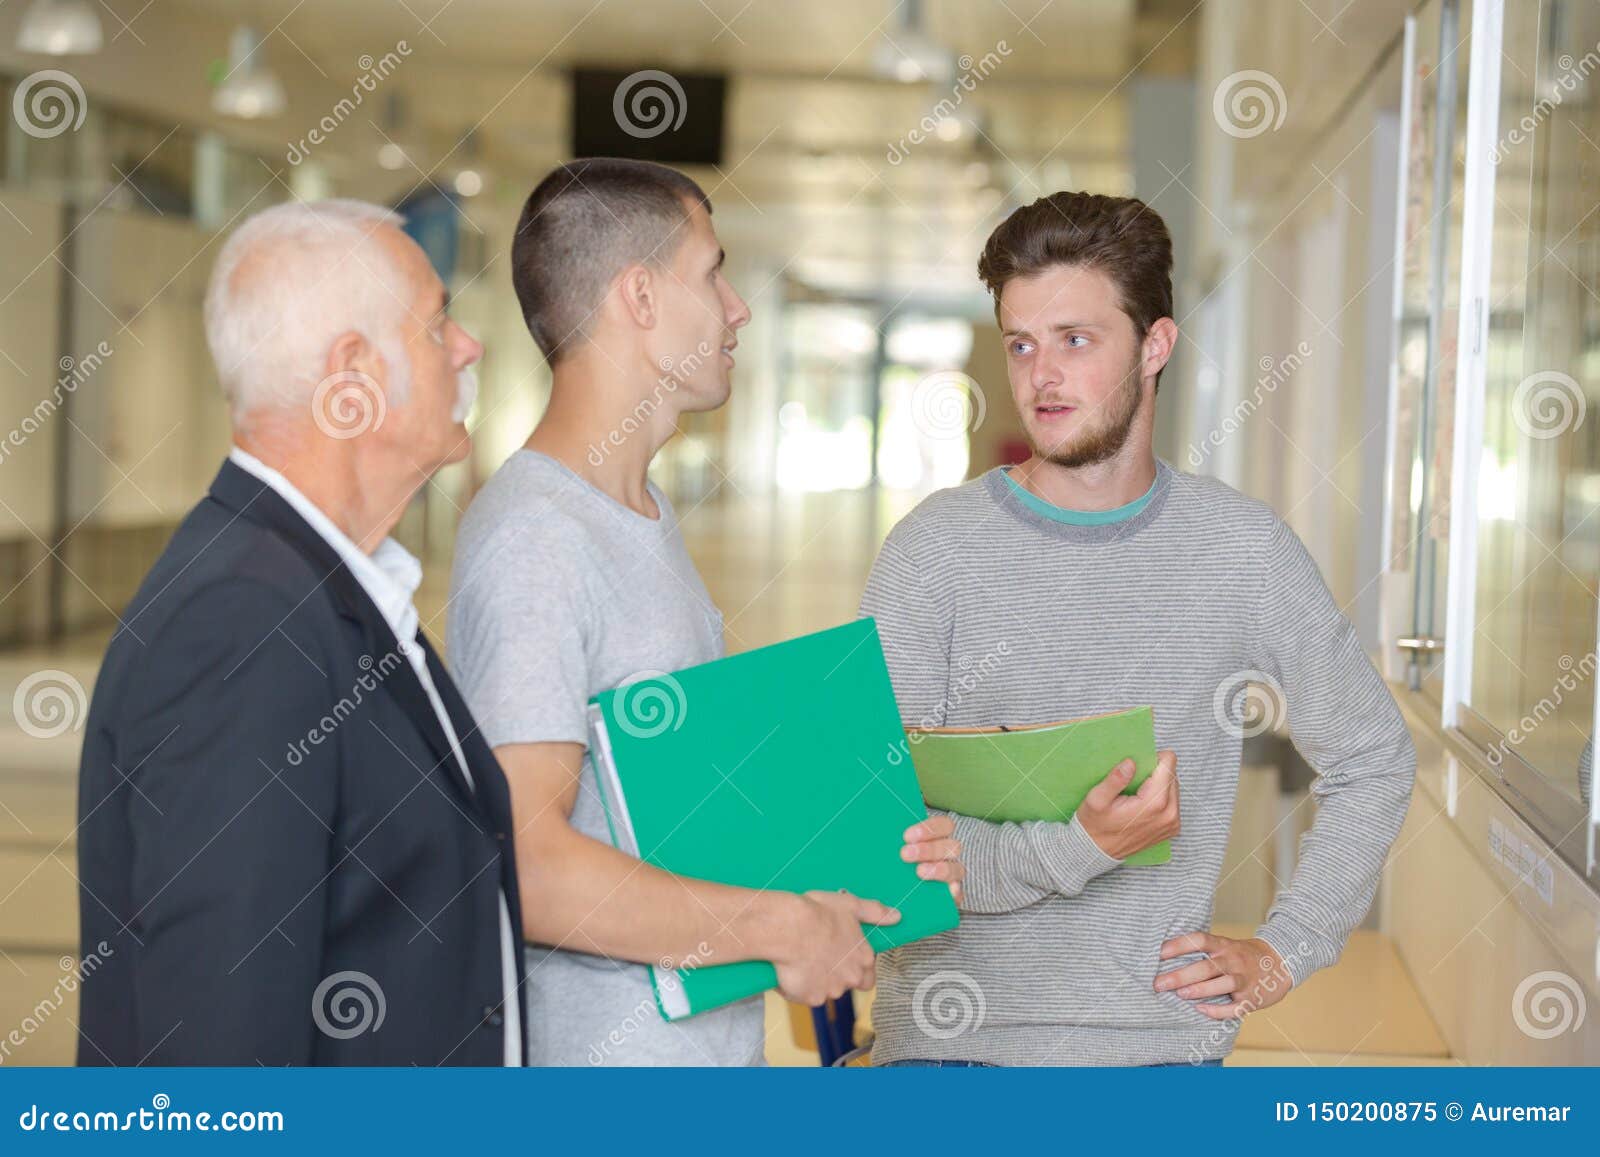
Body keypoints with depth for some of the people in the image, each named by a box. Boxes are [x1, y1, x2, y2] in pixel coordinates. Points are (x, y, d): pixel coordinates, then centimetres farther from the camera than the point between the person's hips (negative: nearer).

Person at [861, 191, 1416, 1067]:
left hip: (1164, 1037, 2)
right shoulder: (936, 550, -6)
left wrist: (1286, 951, 5)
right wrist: (1075, 847, -25)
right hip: (954, 1037, -1)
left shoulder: (1245, 550, 2)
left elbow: (1373, 760, 13)